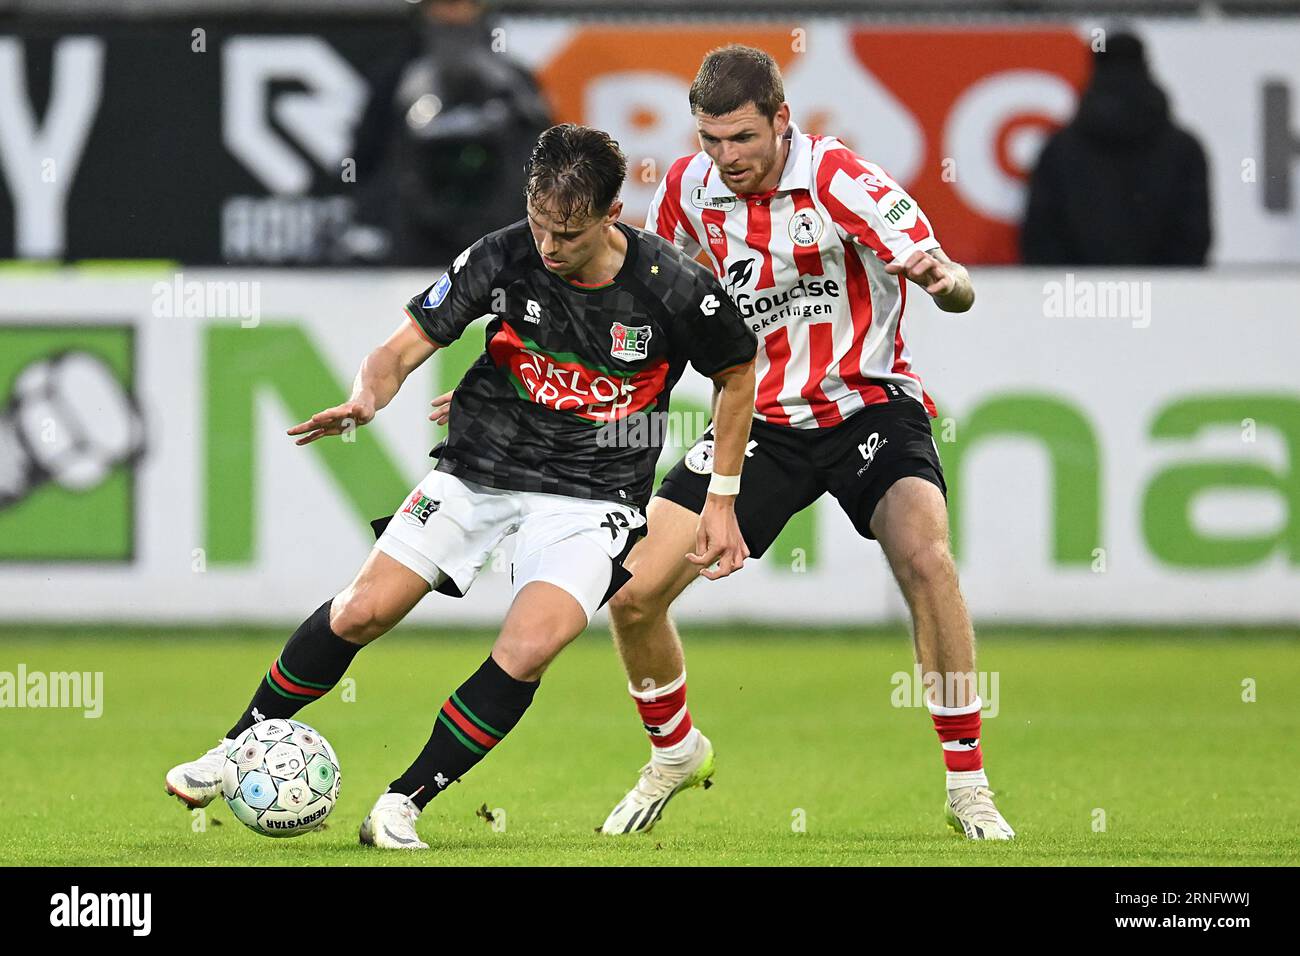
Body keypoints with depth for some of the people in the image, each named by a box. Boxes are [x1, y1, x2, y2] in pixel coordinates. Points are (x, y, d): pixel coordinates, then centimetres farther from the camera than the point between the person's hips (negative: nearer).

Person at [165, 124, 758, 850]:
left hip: (590, 497, -2)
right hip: (481, 467, 2)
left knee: (528, 649, -24)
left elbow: (738, 374, 2)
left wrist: (723, 501, 3)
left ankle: (405, 803, -9)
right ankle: (241, 748, 19)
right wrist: (366, 399, -33)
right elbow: (406, 346, -9)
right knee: (362, 612, -4)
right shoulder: (503, 258, -13)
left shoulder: (676, 288, -17)